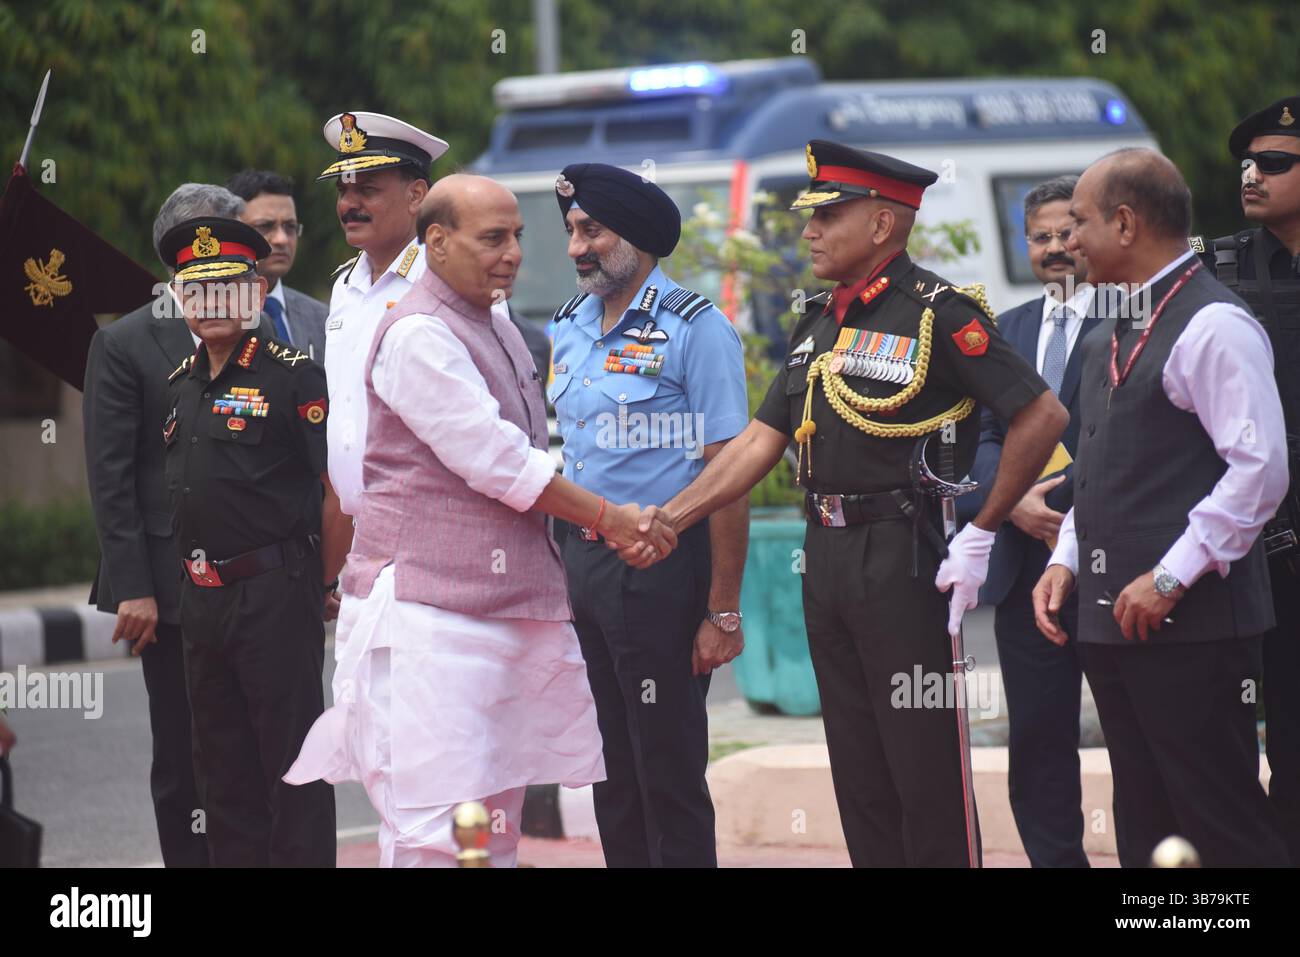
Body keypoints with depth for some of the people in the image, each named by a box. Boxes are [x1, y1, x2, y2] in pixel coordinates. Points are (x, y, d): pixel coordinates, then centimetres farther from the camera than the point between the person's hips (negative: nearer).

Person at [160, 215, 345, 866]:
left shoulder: (292, 374, -9)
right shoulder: (182, 383, 13)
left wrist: (321, 584, -7)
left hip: (274, 593, -8)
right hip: (200, 595, 8)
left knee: (291, 759, -3)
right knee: (222, 761, 13)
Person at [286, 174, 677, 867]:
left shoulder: (496, 327, 18)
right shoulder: (418, 336, -12)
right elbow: (497, 465, -16)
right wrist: (610, 519, -9)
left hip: (505, 600, 9)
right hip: (430, 597, -9)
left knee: (497, 810, 9)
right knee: (437, 822, -14)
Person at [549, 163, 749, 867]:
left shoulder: (694, 327, -10)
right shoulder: (571, 327, 11)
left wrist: (723, 612, -16)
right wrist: (561, 572, 10)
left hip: (661, 567, -7)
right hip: (582, 563, 7)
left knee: (668, 778, -3)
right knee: (612, 777, 12)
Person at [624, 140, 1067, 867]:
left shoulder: (938, 314, -10)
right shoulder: (820, 326, 15)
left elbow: (1043, 416, -14)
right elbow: (762, 440, 14)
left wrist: (981, 534, -12)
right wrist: (665, 521, 5)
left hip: (905, 561, -8)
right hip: (827, 560, 8)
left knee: (926, 772, -5)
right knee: (859, 775, 11)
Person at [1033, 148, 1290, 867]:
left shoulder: (1213, 326, -12)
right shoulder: (1112, 336, 17)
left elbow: (1260, 468, -19)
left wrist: (1171, 577, -19)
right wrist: (1067, 559, 10)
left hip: (1188, 620, -9)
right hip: (1113, 618, 9)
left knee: (1225, 831, -9)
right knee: (1144, 825, 12)